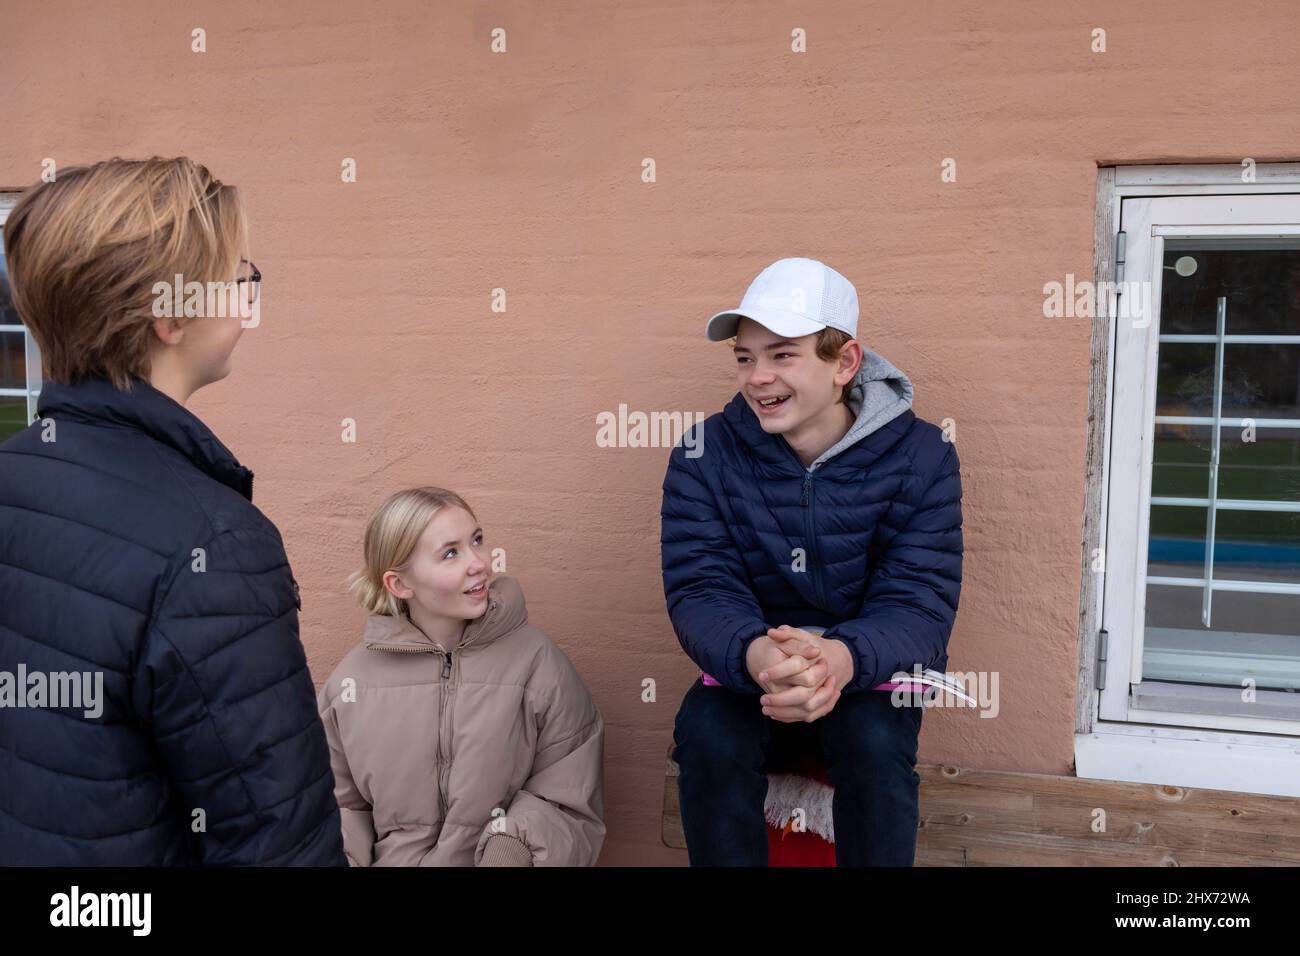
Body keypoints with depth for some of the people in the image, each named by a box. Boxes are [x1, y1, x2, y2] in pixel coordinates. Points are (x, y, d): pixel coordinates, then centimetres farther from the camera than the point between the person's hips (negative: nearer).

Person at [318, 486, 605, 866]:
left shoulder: (538, 659, -7)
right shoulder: (351, 680, 0)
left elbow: (569, 804, -4)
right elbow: (341, 805, 10)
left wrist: (511, 849, -20)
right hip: (393, 858, 2)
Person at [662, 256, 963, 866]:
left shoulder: (919, 455, -11)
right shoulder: (706, 455, -8)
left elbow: (919, 604, -17)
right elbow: (700, 591, -16)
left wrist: (842, 658, -42)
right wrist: (755, 655, -42)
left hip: (867, 675, 0)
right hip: (744, 677, 1)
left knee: (876, 743, -32)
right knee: (706, 737, -29)